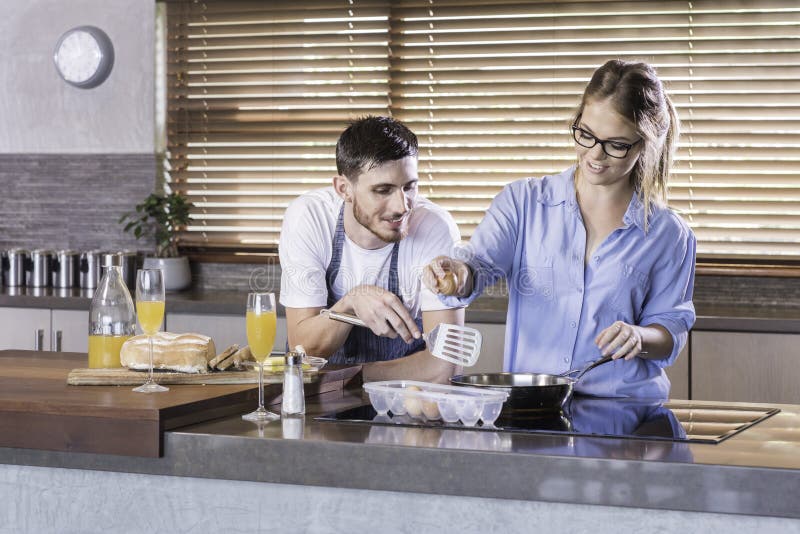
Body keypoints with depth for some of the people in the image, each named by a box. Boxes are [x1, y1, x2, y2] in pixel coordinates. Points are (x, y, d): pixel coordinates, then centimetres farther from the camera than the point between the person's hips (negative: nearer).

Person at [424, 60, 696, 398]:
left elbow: (672, 326, 12)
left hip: (623, 409, -1)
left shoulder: (668, 234, 8)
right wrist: (459, 273, -28)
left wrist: (639, 337, -10)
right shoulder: (523, 201, 9)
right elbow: (482, 261, -5)